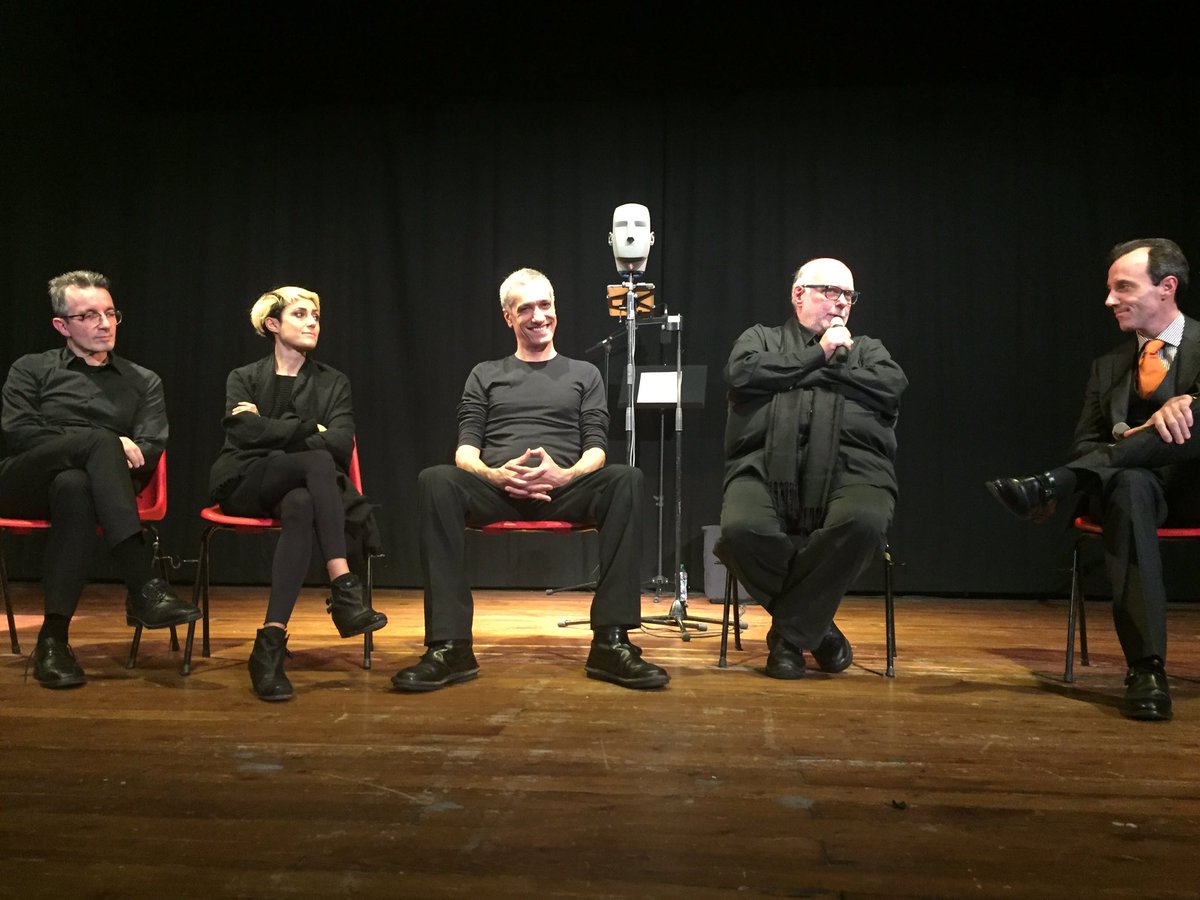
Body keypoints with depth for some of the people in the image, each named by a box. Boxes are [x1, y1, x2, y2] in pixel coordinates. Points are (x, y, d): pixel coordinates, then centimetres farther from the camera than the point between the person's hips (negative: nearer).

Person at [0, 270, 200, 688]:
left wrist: (103, 459, -15)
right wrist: (106, 447, -12)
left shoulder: (143, 382, 21)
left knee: (74, 486, -39)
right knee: (99, 439, -34)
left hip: (83, 480, 1)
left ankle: (54, 636, -42)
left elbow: (150, 450, 6)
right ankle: (143, 586, -45)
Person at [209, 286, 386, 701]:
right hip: (244, 484, -1)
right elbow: (247, 433, -7)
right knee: (318, 461, -34)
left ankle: (271, 642, -44)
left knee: (301, 506, -38)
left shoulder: (333, 383, 15)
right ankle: (343, 588, -41)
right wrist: (310, 430, -6)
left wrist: (273, 433, -6)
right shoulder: (244, 378, 14)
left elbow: (342, 445, -3)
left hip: (301, 486, 2)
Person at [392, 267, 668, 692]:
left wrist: (565, 474, -15)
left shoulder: (583, 374, 22)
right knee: (436, 481, -33)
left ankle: (612, 642, -33)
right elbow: (465, 449, 11)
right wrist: (494, 474, -14)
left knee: (626, 480, -33)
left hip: (564, 490, 0)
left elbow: (596, 450, 10)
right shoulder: (485, 375, 23)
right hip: (495, 489, 1)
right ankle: (450, 646, -32)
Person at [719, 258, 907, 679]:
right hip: (768, 466, -1)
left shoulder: (867, 349, 30)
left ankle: (789, 633, -14)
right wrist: (819, 355, 6)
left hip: (850, 469, 1)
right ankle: (814, 626, -6)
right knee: (741, 529, -33)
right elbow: (743, 374, 0)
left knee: (862, 523, -35)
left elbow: (893, 387, 7)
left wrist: (820, 371, 5)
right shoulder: (762, 338, 25)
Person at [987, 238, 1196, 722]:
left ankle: (1052, 485, -31)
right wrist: (1124, 443, -12)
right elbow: (1084, 444, 11)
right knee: (1128, 484, -37)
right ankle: (1146, 669, -39)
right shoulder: (1107, 367, 18)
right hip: (1133, 482, 2)